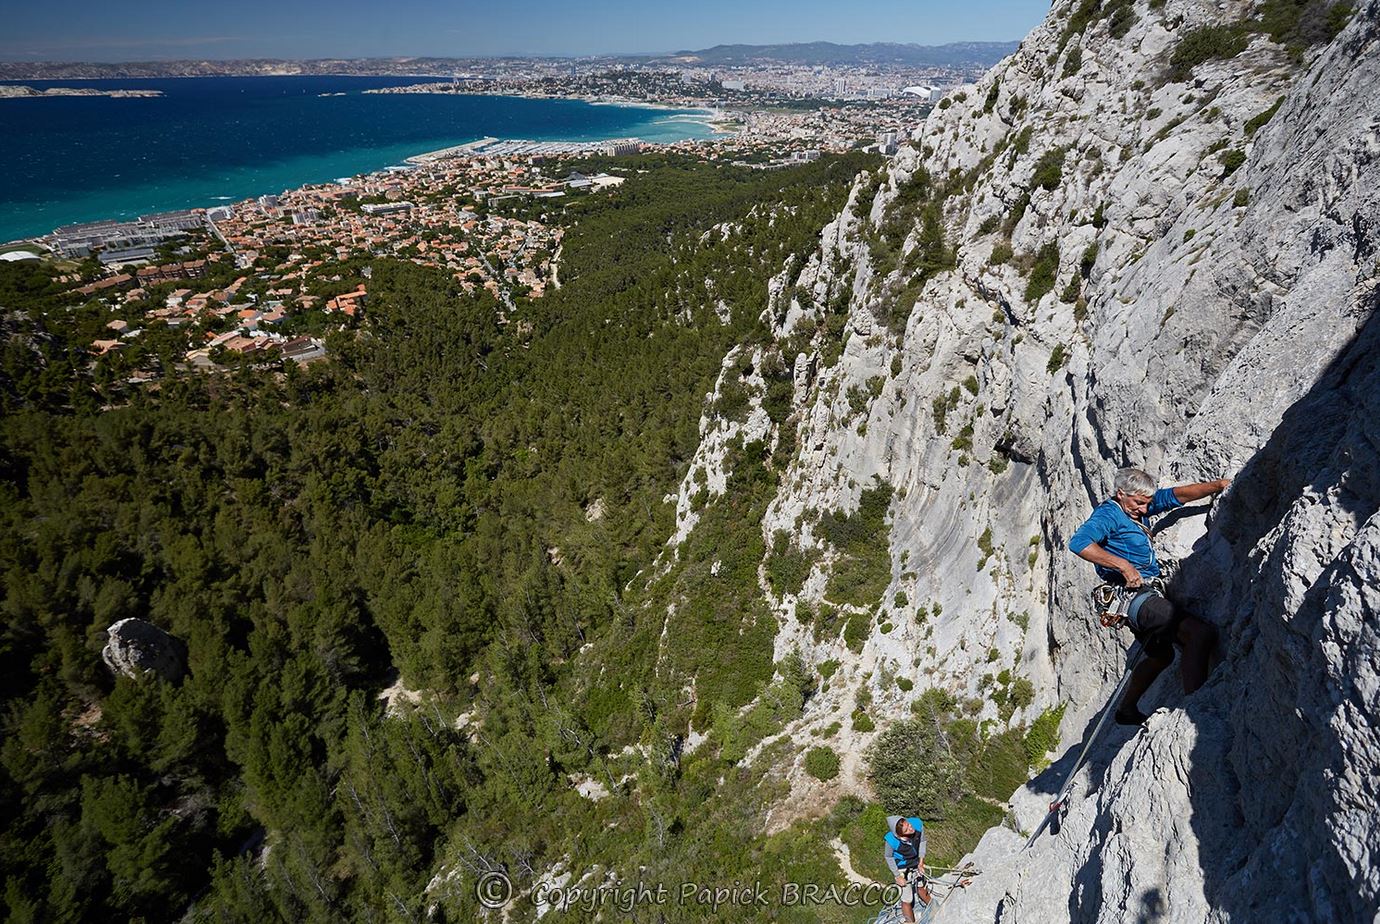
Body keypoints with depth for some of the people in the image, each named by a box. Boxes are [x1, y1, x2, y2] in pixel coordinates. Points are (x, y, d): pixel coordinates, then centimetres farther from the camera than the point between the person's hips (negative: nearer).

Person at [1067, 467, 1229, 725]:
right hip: (1136, 596, -11)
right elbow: (1079, 543, -32)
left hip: (1146, 595, 11)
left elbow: (1178, 495, 13)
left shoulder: (1138, 505, 12)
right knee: (1203, 634, -24)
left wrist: (1219, 485, 2)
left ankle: (1127, 710, 40)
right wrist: (1124, 565, -31)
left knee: (1161, 656, 28)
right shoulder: (1108, 514, -15)